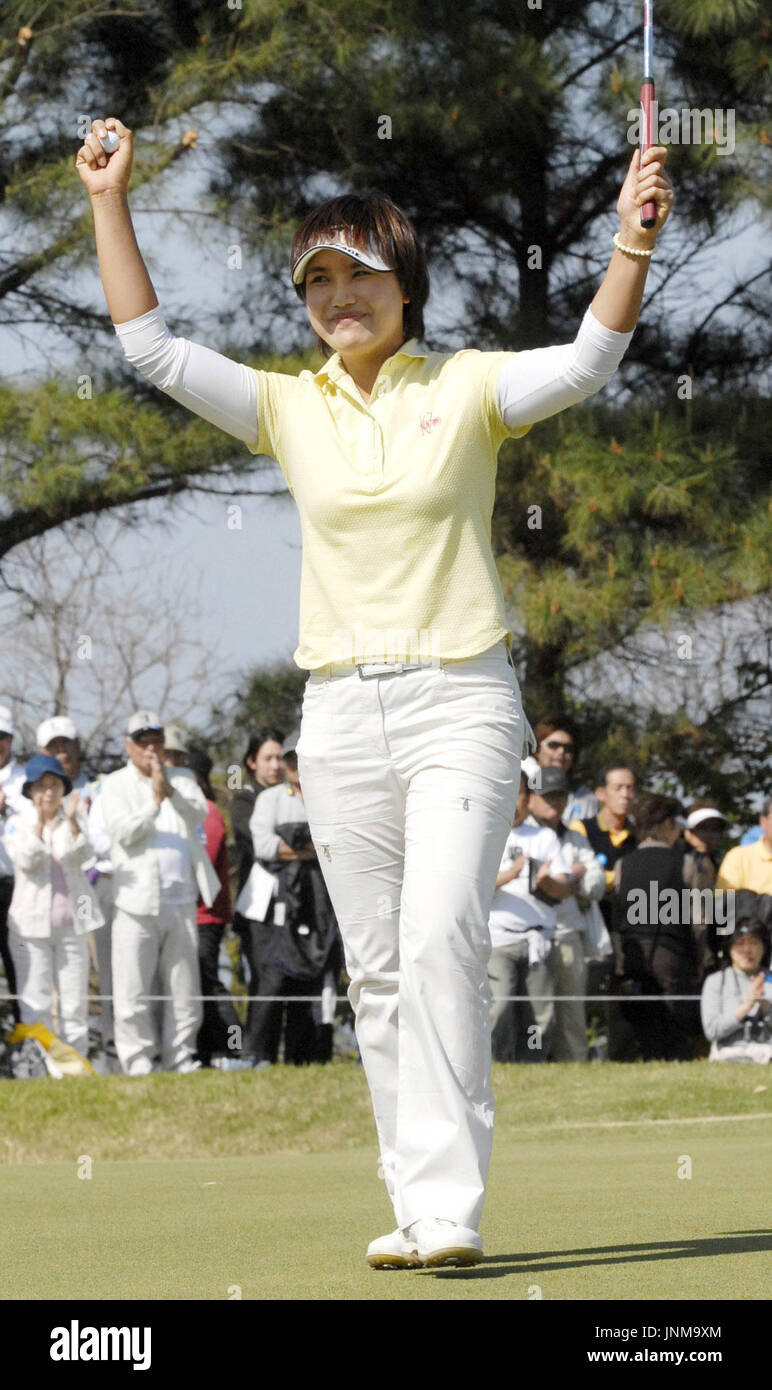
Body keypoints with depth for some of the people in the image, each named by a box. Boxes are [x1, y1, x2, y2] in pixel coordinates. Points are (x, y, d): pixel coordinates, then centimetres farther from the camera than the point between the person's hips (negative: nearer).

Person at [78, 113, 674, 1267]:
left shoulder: (468, 388, 0)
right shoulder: (289, 407, 9)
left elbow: (587, 363, -15)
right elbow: (151, 348, 6)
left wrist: (633, 242, -29)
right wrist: (111, 204, 1)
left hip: (460, 700, -4)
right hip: (342, 714, 4)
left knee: (441, 934, -19)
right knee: (378, 968, 4)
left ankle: (450, 1205, -23)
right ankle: (419, 1209, 10)